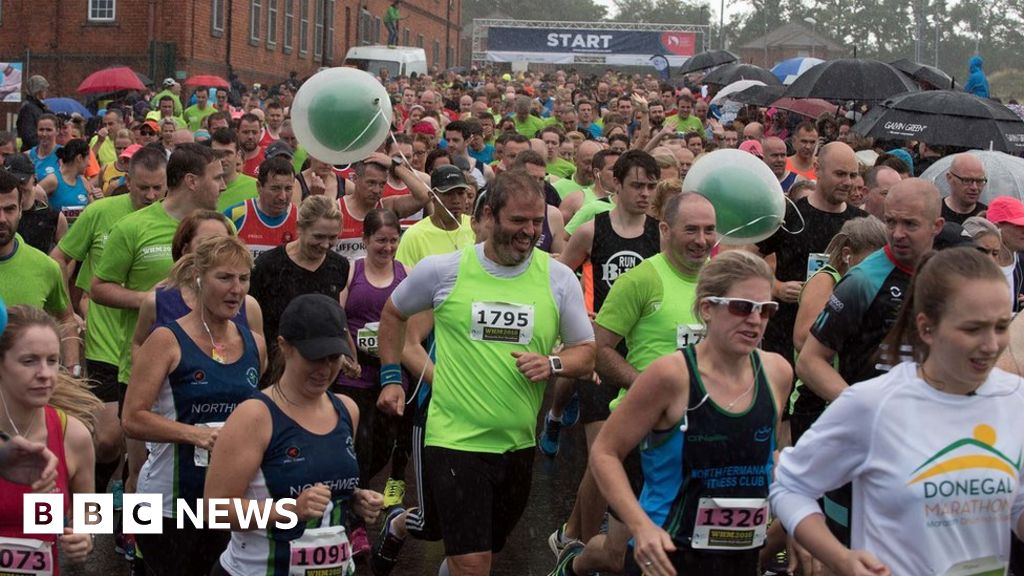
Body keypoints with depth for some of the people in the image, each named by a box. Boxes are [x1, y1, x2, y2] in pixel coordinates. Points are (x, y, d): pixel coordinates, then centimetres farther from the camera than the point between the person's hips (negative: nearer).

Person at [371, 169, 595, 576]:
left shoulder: (559, 279, -3)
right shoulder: (442, 269, -6)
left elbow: (585, 353, 5)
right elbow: (393, 313, 12)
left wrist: (552, 364, -15)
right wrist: (391, 378, 7)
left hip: (519, 443, 4)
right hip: (455, 439, -3)